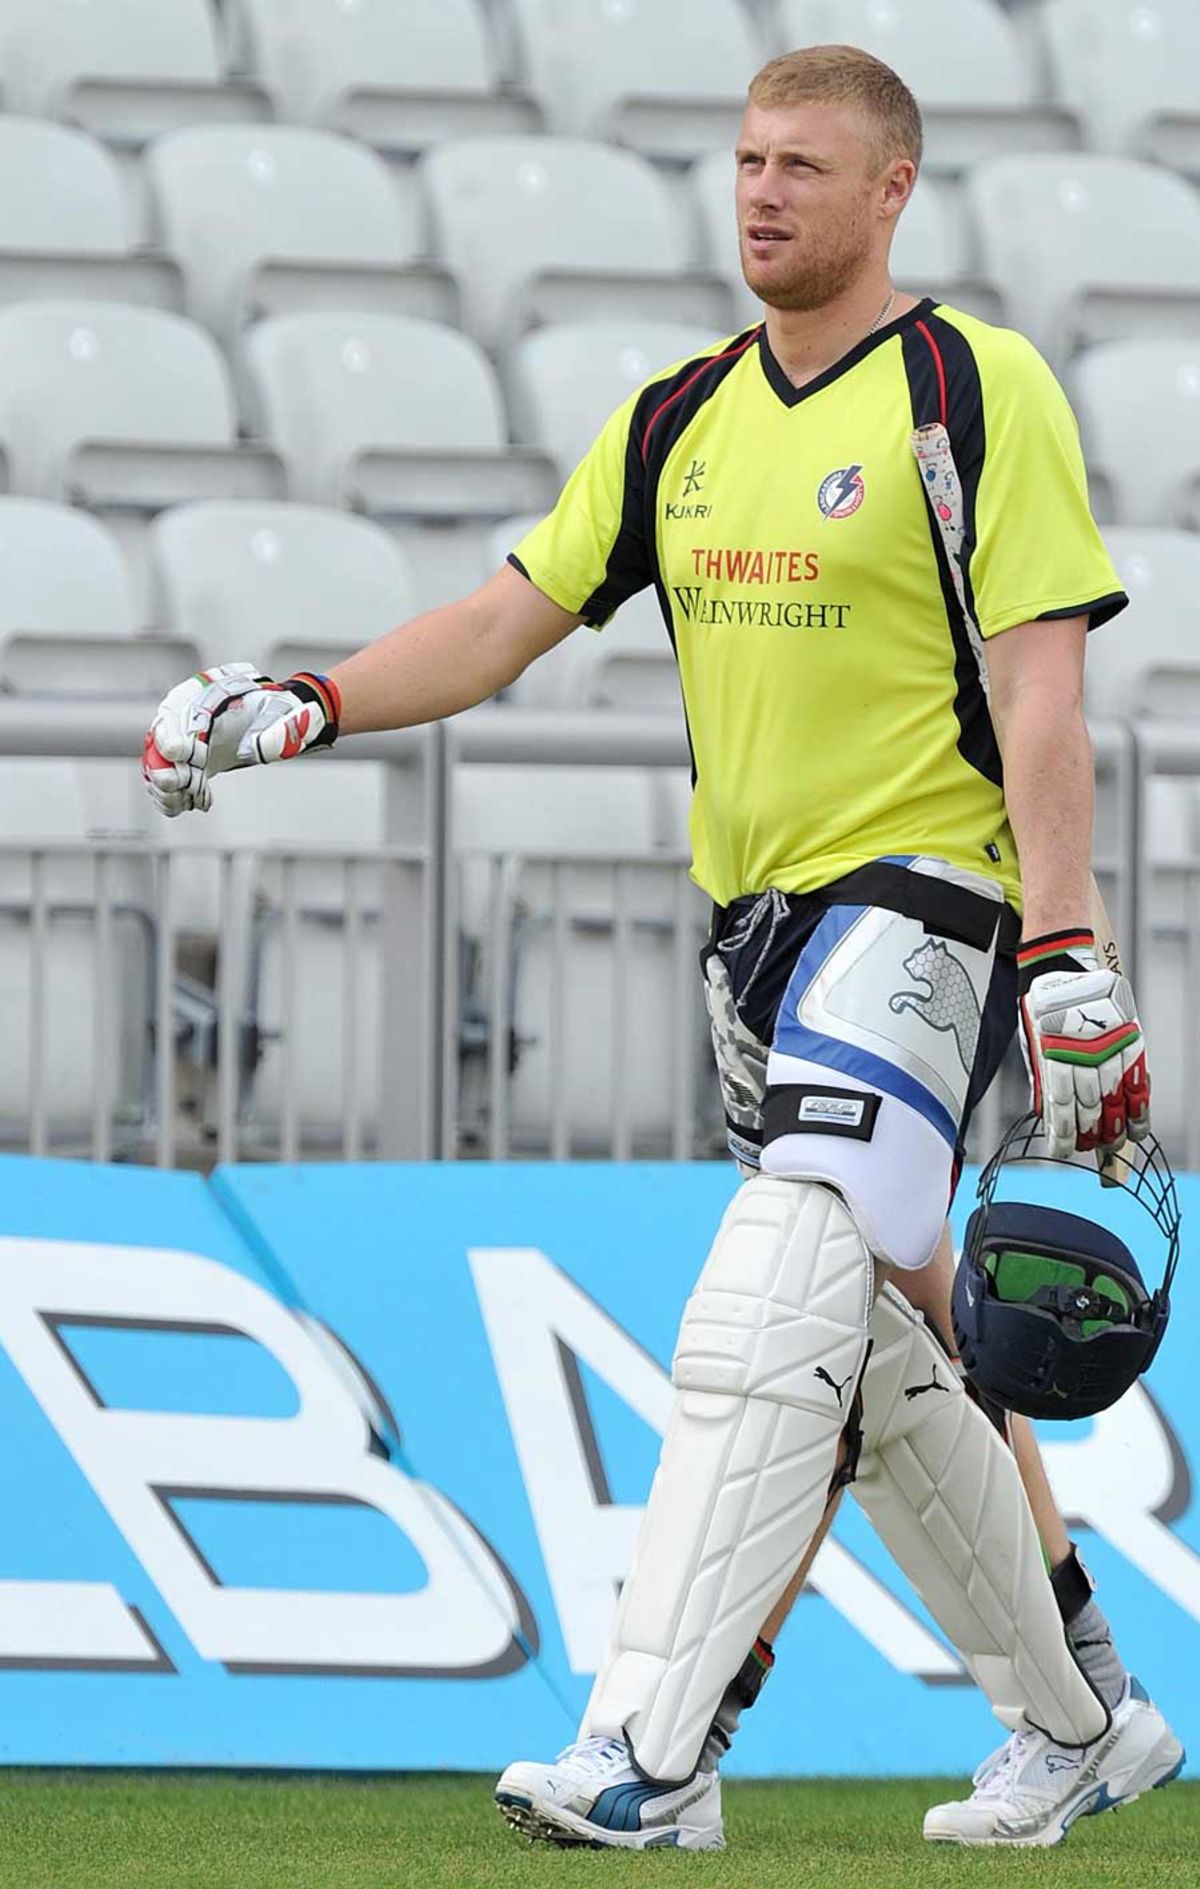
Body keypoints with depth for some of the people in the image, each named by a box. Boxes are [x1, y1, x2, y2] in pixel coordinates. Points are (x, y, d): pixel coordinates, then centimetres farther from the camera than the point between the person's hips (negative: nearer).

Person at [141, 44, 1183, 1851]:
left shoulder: (975, 390, -6)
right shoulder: (685, 416, 13)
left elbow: (1040, 689, -12)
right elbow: (513, 614, 12)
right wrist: (308, 708, -4)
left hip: (917, 899, -7)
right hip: (757, 919, 7)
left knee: (770, 1333, -19)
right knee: (888, 1357, 12)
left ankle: (653, 1755, -24)